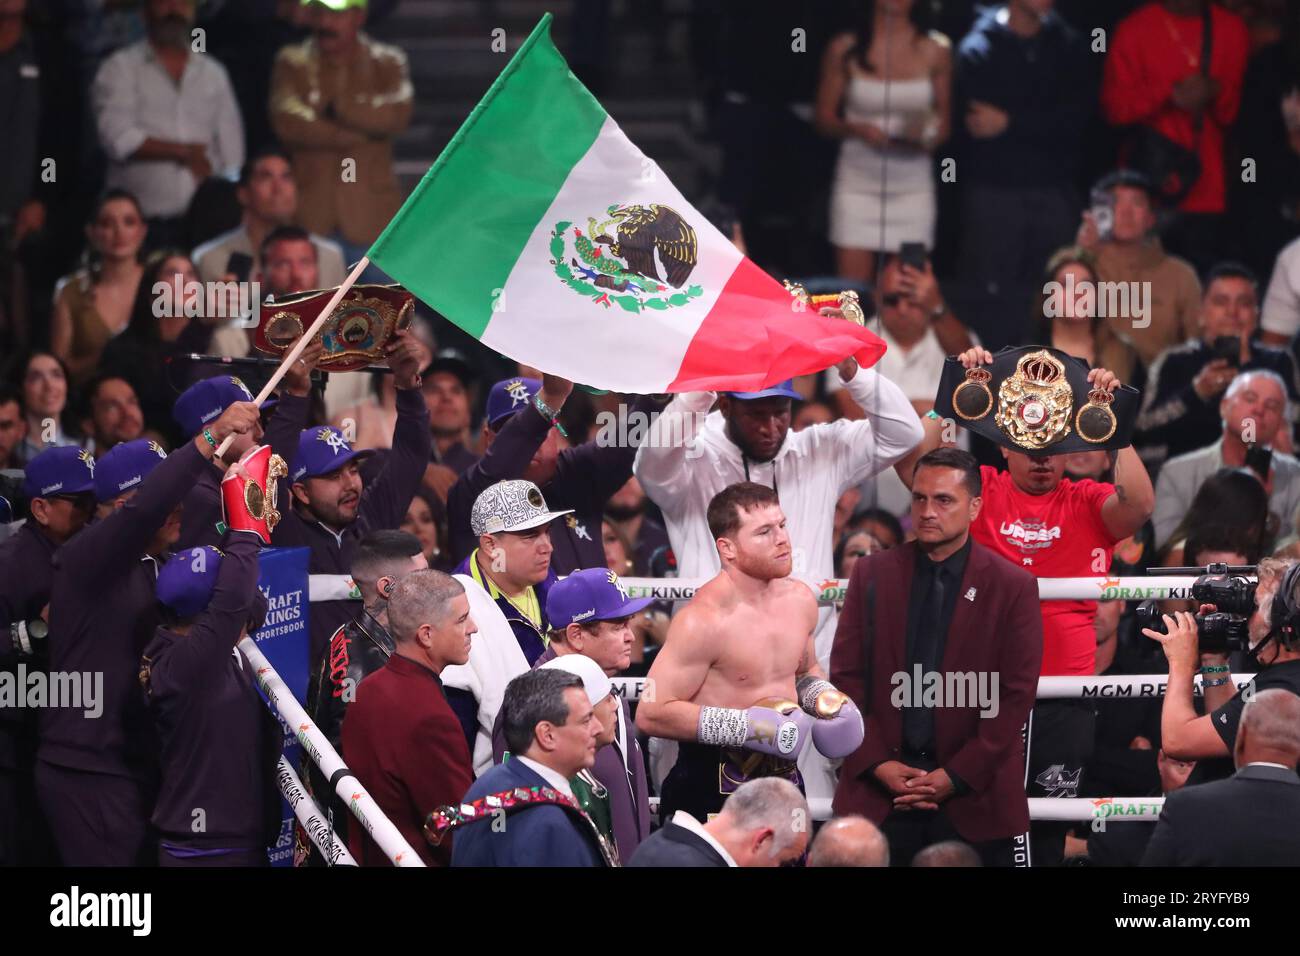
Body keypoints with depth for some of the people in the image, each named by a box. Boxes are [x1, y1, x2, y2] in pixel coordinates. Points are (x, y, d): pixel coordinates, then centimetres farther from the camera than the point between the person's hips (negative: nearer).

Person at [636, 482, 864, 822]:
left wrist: (826, 700, 3)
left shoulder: (799, 599, 6)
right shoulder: (703, 620, -18)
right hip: (710, 791, -7)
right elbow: (651, 713, -21)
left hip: (784, 781, 7)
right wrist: (747, 726, -23)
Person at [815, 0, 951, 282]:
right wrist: (856, 129, -14)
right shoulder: (845, 49, 1)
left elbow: (943, 123, 9)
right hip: (858, 182, 0)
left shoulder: (935, 51, 2)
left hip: (911, 186, 1)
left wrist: (928, 137, -13)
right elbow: (824, 118, 6)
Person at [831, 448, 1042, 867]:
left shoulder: (1012, 586, 1)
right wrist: (876, 764, -6)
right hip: (879, 792, 2)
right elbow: (845, 677, 6)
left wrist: (956, 777, -9)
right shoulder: (872, 575, 8)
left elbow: (1016, 695, -3)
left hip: (973, 804, -2)